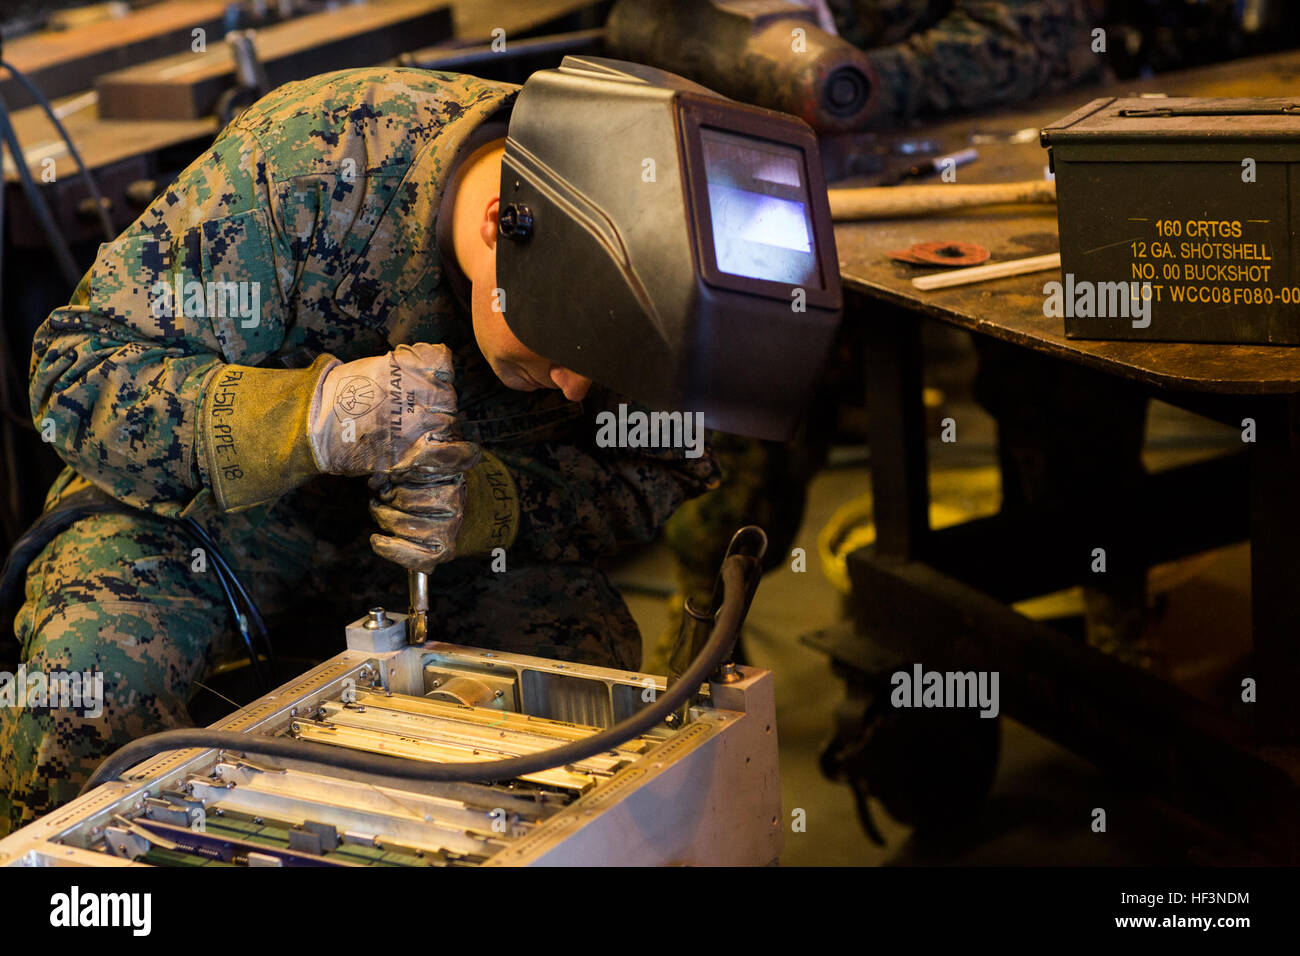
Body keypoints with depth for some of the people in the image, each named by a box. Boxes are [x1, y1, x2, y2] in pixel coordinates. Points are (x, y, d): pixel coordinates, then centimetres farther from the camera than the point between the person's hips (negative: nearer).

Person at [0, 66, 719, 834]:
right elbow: (78, 370, -26)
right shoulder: (305, 167, -32)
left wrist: (486, 505, -30)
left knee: (589, 679, -25)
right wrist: (310, 414, -44)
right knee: (85, 687, -30)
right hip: (226, 499, -2)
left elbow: (655, 474, -8)